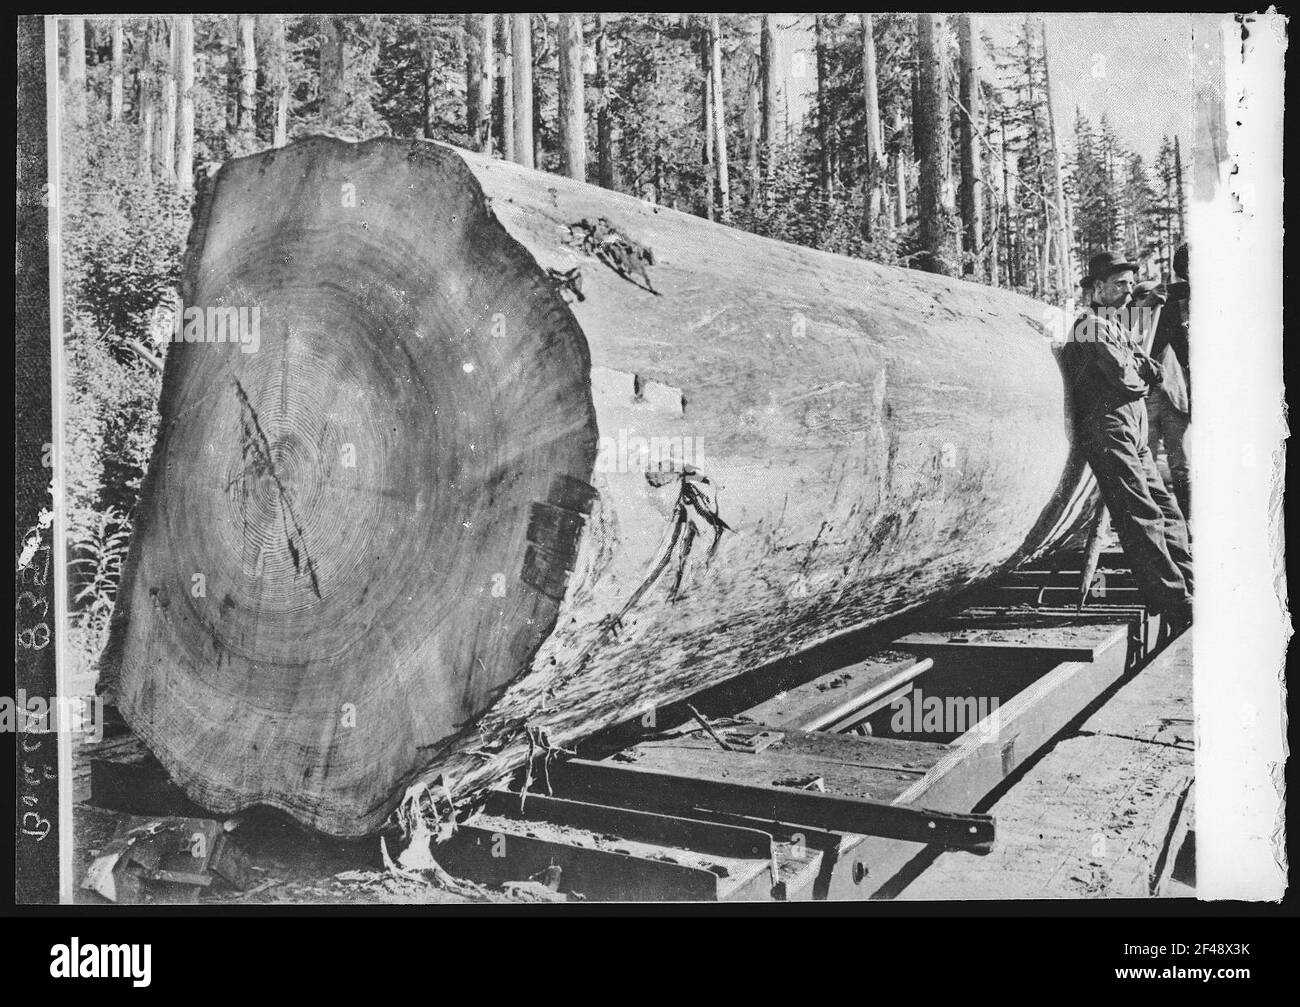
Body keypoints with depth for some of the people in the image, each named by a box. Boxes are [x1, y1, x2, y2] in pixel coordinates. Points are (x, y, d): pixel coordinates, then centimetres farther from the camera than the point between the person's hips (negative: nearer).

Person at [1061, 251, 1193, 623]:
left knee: (1167, 511, 6)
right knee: (1142, 516, -14)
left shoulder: (1117, 327, 25)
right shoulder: (1091, 325, -5)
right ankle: (1174, 603, -17)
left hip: (1135, 438, 10)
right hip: (1108, 431, -10)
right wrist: (1142, 378, 7)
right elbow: (1126, 379, -14)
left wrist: (1134, 369, -4)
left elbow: (1153, 372, 15)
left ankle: (1191, 588, 8)